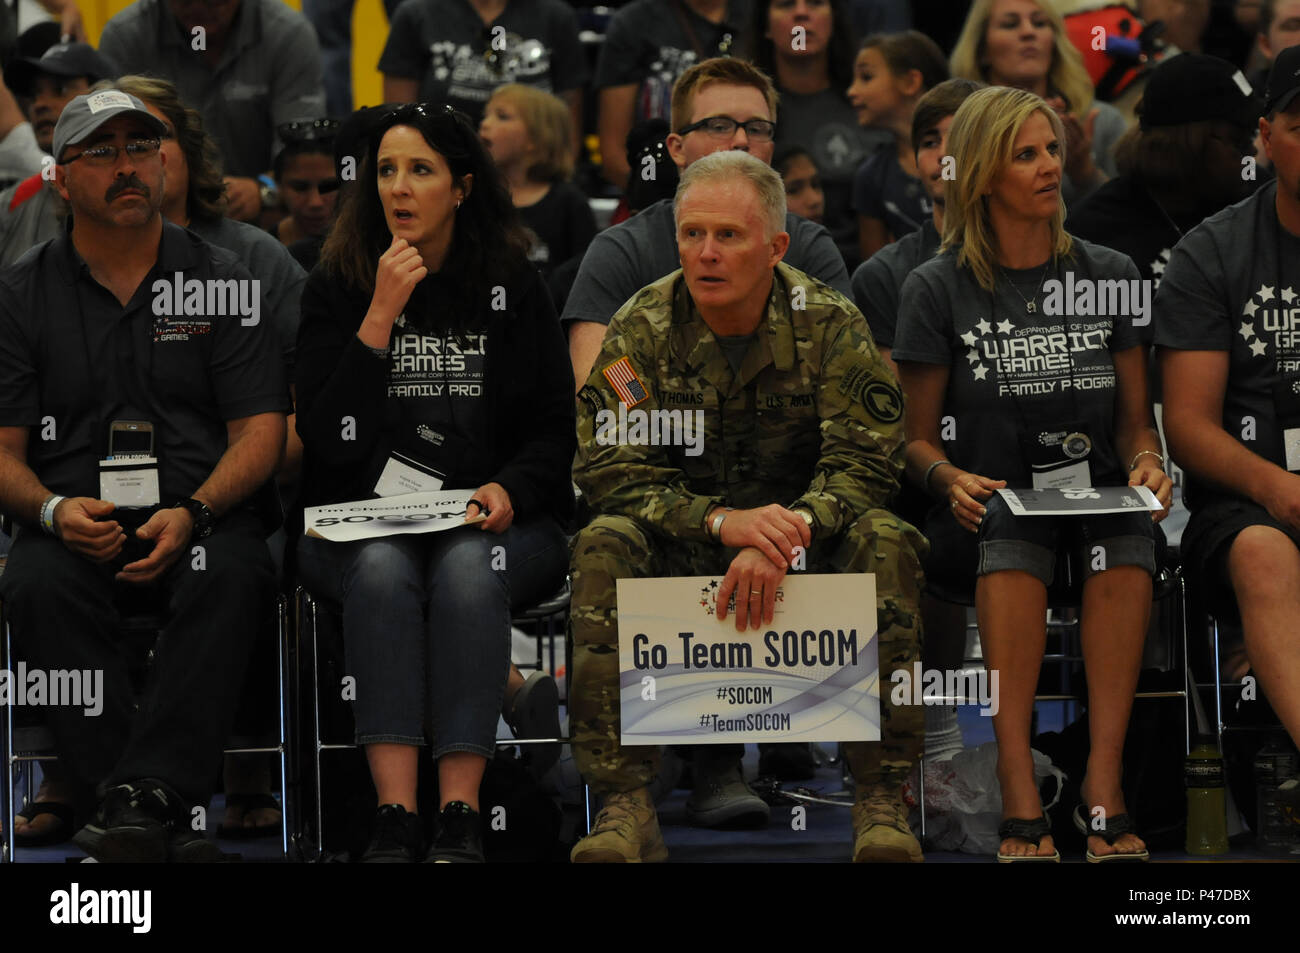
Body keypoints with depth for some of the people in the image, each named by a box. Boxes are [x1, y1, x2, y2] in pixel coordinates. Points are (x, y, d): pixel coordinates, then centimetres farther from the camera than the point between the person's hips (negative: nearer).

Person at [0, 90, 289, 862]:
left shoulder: (220, 281, 11)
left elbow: (261, 429, 4)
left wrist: (191, 515, -15)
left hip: (203, 517, 0)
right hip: (77, 527, 0)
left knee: (229, 579, -35)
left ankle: (143, 798, -40)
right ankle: (167, 819, -38)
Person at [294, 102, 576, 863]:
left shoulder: (514, 287, 7)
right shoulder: (337, 287, 6)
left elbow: (554, 429, 7)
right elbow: (329, 437, -5)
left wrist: (510, 490, -14)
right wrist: (381, 315, -12)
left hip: (492, 522, 0)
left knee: (467, 567, -35)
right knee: (382, 569, -34)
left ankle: (461, 814, -39)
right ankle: (396, 812, -41)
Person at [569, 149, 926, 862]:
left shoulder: (829, 324, -7)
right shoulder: (641, 329, -6)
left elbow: (863, 463, -13)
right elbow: (606, 469, -12)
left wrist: (786, 536, -34)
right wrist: (722, 522, -29)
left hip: (808, 534, 0)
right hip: (678, 543, 0)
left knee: (885, 540, -29)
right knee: (604, 543, -30)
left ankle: (882, 802, -29)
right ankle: (624, 808, -35)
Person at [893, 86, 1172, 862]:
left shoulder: (1109, 275, 12)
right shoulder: (940, 289, 5)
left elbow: (1136, 422, 15)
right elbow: (916, 439, 7)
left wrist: (1147, 467, -8)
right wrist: (951, 479, -15)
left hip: (1097, 503, 2)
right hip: (981, 525, -2)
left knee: (1130, 524, -35)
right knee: (1012, 525, -38)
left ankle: (1103, 787, -39)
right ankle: (1020, 799, -42)